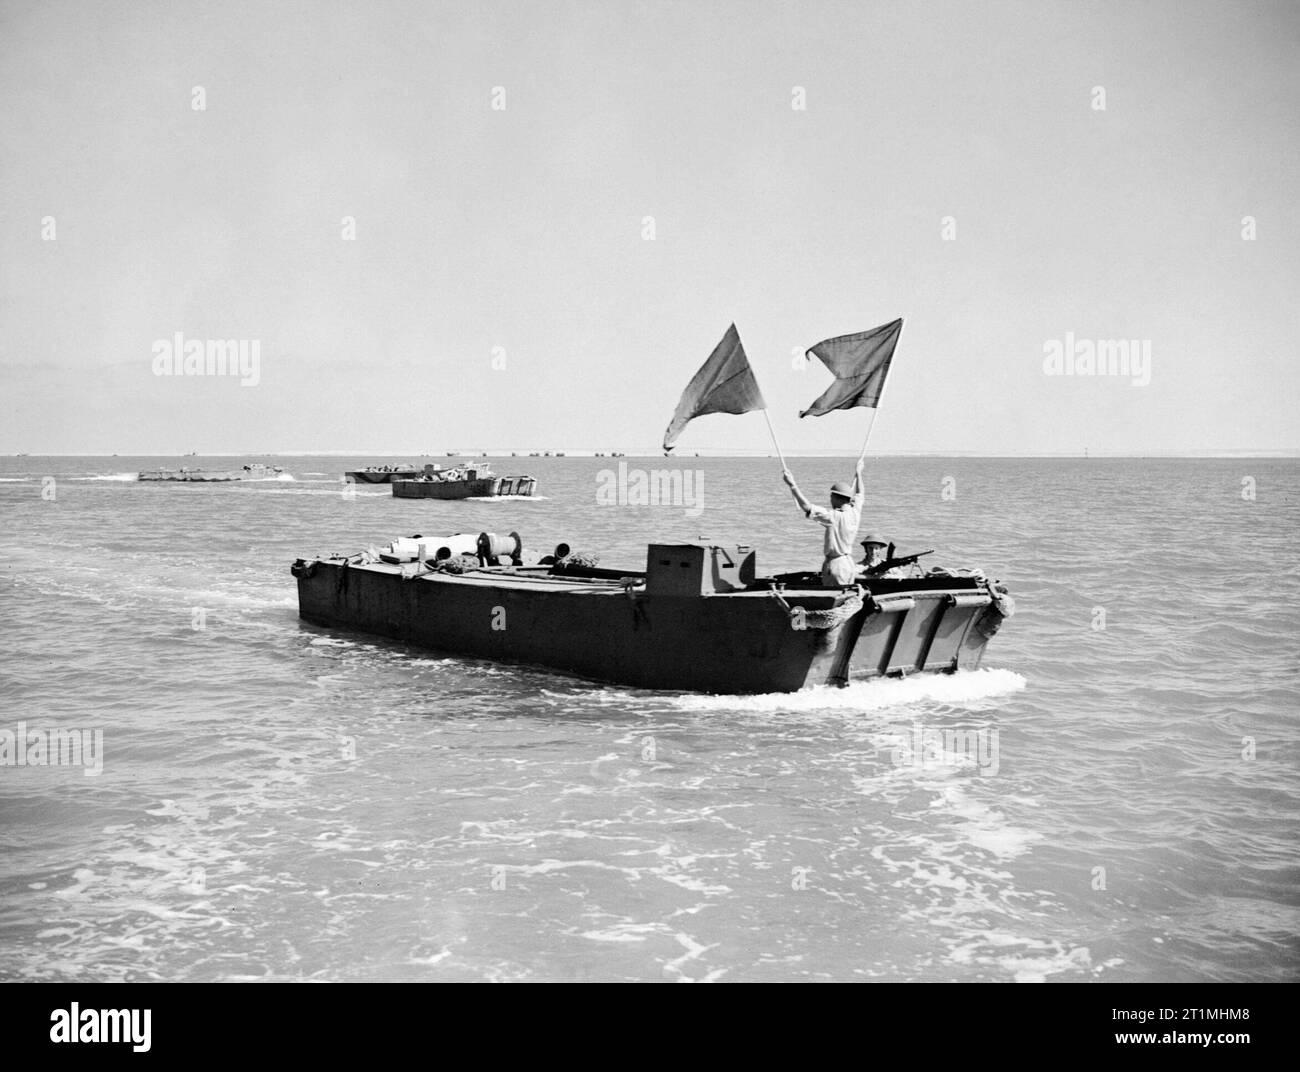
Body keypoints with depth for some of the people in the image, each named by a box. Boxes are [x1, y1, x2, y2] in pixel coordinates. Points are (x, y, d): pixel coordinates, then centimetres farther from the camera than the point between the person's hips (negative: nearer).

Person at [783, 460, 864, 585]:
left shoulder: (833, 517, -20)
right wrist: (858, 473, 36)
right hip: (850, 564, 8)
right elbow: (858, 495, 21)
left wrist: (792, 484, -22)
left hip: (835, 565, -8)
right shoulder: (855, 512, 0)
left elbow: (806, 506, -24)